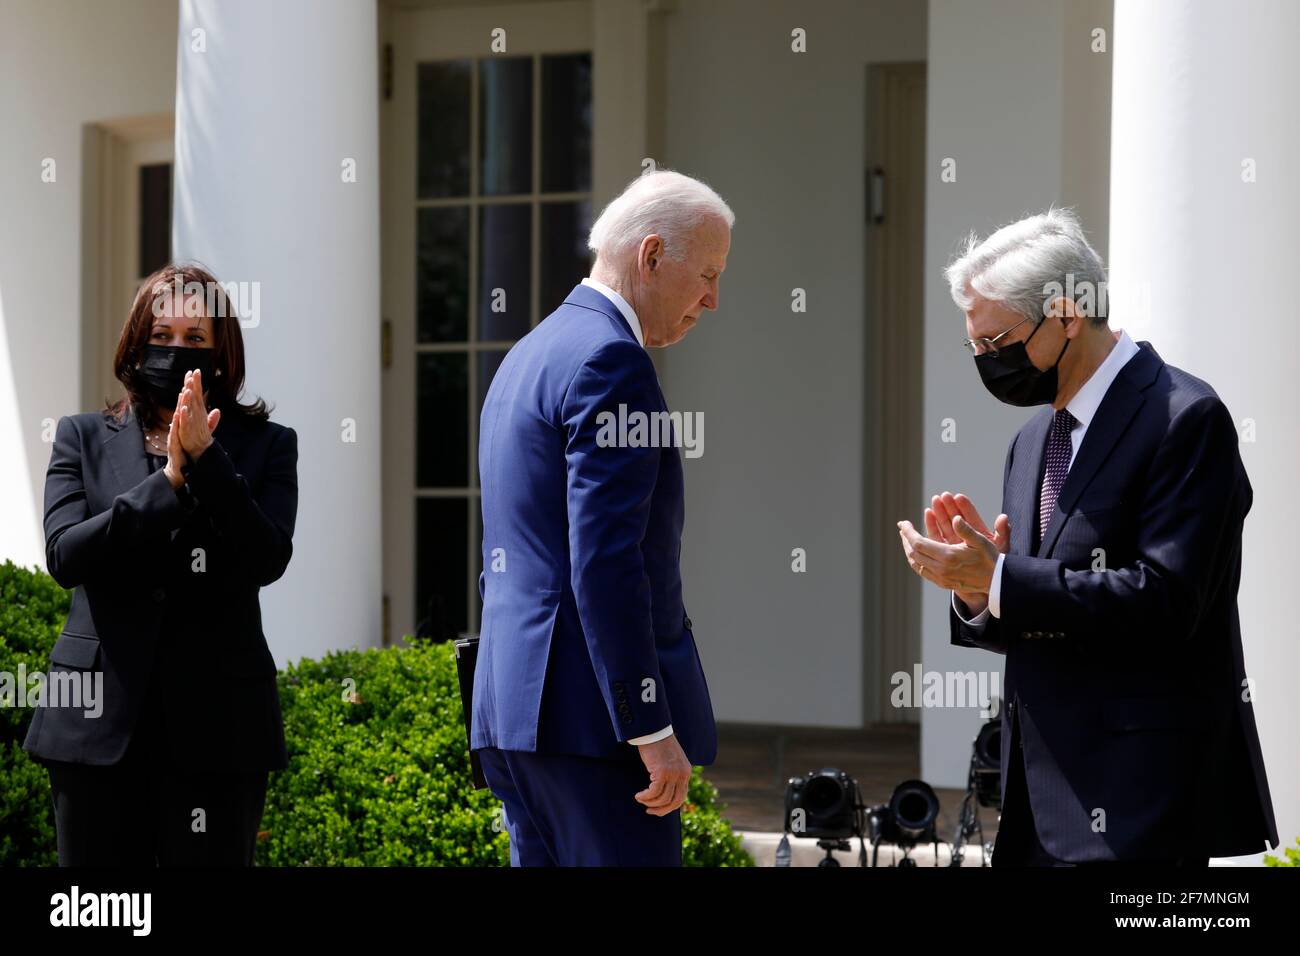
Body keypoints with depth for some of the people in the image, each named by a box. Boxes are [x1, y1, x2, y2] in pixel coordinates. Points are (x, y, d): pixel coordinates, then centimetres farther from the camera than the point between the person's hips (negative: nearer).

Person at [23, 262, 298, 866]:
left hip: (217, 725, -1)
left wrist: (205, 460, -15)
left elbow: (266, 560, -7)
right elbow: (64, 556, -4)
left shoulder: (265, 446, 8)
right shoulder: (83, 438, 11)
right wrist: (167, 481, -12)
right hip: (100, 720, 1)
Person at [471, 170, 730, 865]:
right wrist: (652, 728, -20)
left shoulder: (528, 356, 20)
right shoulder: (609, 359, -12)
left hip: (512, 703, 10)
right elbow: (605, 562, -20)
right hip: (592, 711, -10)